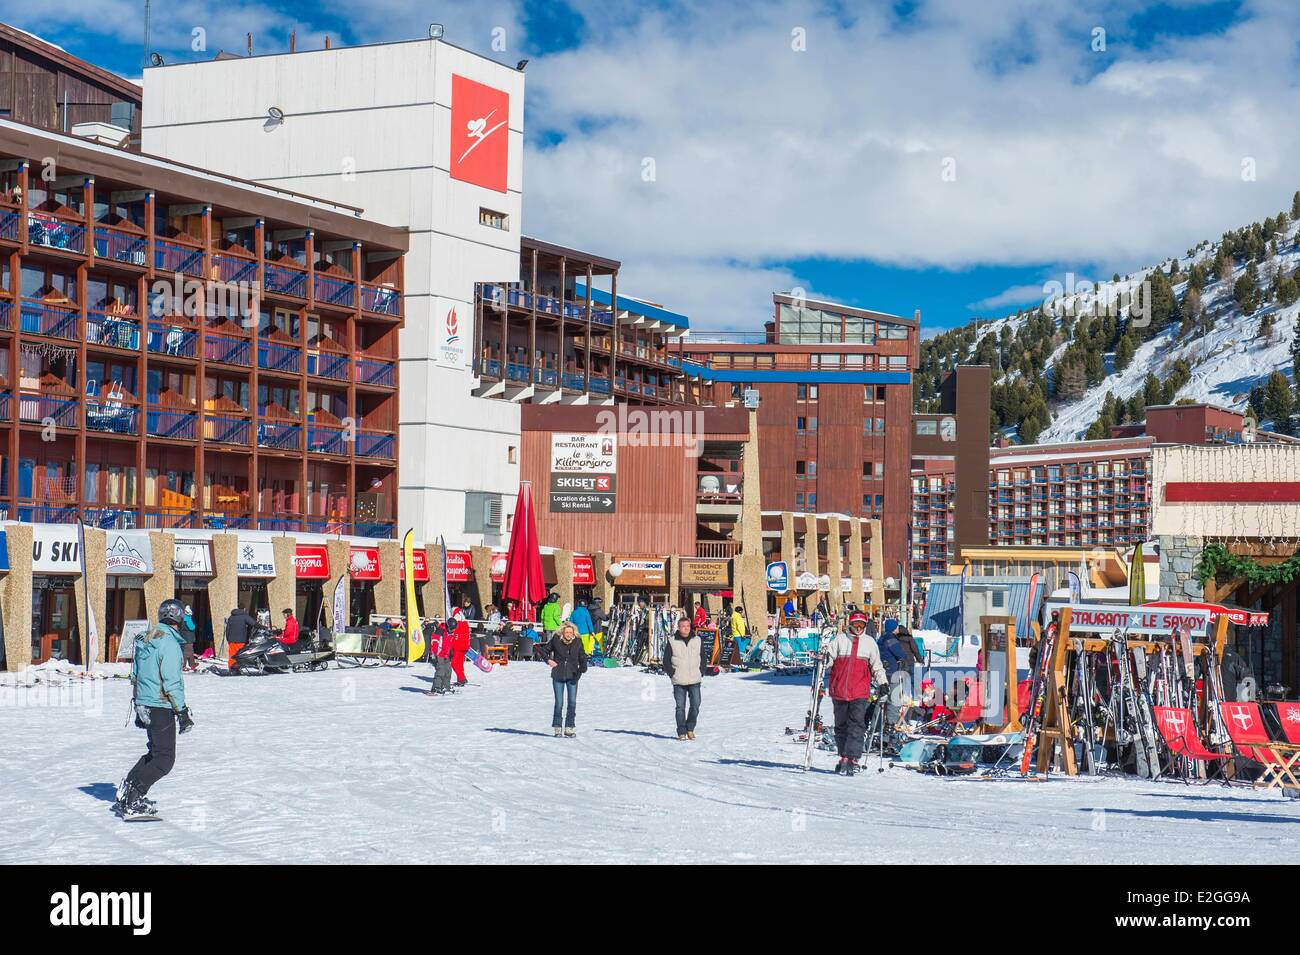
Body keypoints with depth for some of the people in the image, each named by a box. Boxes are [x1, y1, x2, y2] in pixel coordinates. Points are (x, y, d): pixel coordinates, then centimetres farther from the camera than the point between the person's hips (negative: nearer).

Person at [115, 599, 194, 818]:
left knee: (155, 752, 21)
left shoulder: (145, 639, 12)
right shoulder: (169, 642, -16)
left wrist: (139, 709, 26)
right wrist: (182, 712, -13)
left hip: (144, 705, 9)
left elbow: (135, 676, 19)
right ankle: (132, 801, -11)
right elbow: (172, 681, -19)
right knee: (164, 759, -5)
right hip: (161, 707, -9)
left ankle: (126, 793, 17)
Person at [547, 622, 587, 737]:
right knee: (559, 703, -1)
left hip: (572, 676, 1)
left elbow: (582, 657, 4)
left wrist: (583, 667, -14)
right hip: (558, 676, -1)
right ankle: (557, 727, 12)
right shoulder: (556, 640, -5)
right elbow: (546, 650, 10)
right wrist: (548, 660, -8)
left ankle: (569, 727, 11)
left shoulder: (577, 642, -3)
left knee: (572, 702, 0)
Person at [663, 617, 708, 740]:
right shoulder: (672, 642, 2)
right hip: (679, 682, -2)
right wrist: (673, 675, -4)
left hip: (695, 681, 2)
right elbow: (666, 661, 5)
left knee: (695, 706, -4)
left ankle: (690, 729, 13)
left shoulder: (698, 641, 9)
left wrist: (701, 674, 5)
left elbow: (703, 659, 16)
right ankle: (681, 732, 6)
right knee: (680, 708, -1)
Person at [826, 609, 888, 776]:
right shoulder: (840, 639, 11)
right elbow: (829, 658, 11)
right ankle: (844, 757, 20)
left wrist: (882, 683, 6)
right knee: (841, 725, 8)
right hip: (839, 691, 1)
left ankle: (851, 759, -17)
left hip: (860, 692, -1)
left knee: (857, 725, -14)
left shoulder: (870, 642, 12)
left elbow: (877, 666, 16)